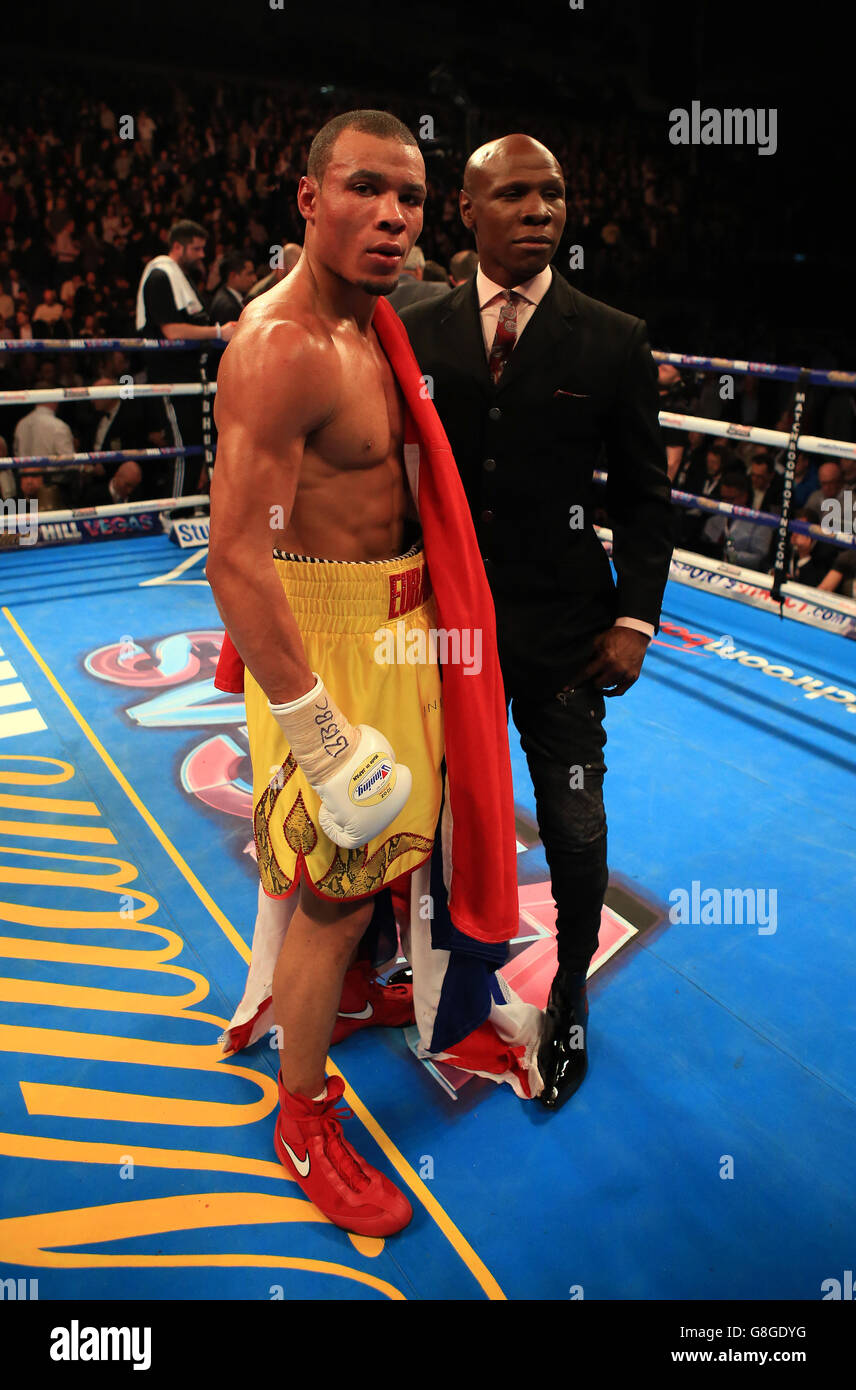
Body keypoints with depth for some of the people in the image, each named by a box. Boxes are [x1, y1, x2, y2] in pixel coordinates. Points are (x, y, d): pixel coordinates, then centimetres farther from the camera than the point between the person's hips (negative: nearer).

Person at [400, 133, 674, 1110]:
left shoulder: (613, 343, 0)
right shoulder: (414, 334, 4)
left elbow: (642, 496, 2)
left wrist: (634, 619, -6)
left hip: (562, 628, -1)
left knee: (574, 832, 5)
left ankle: (570, 999, 31)